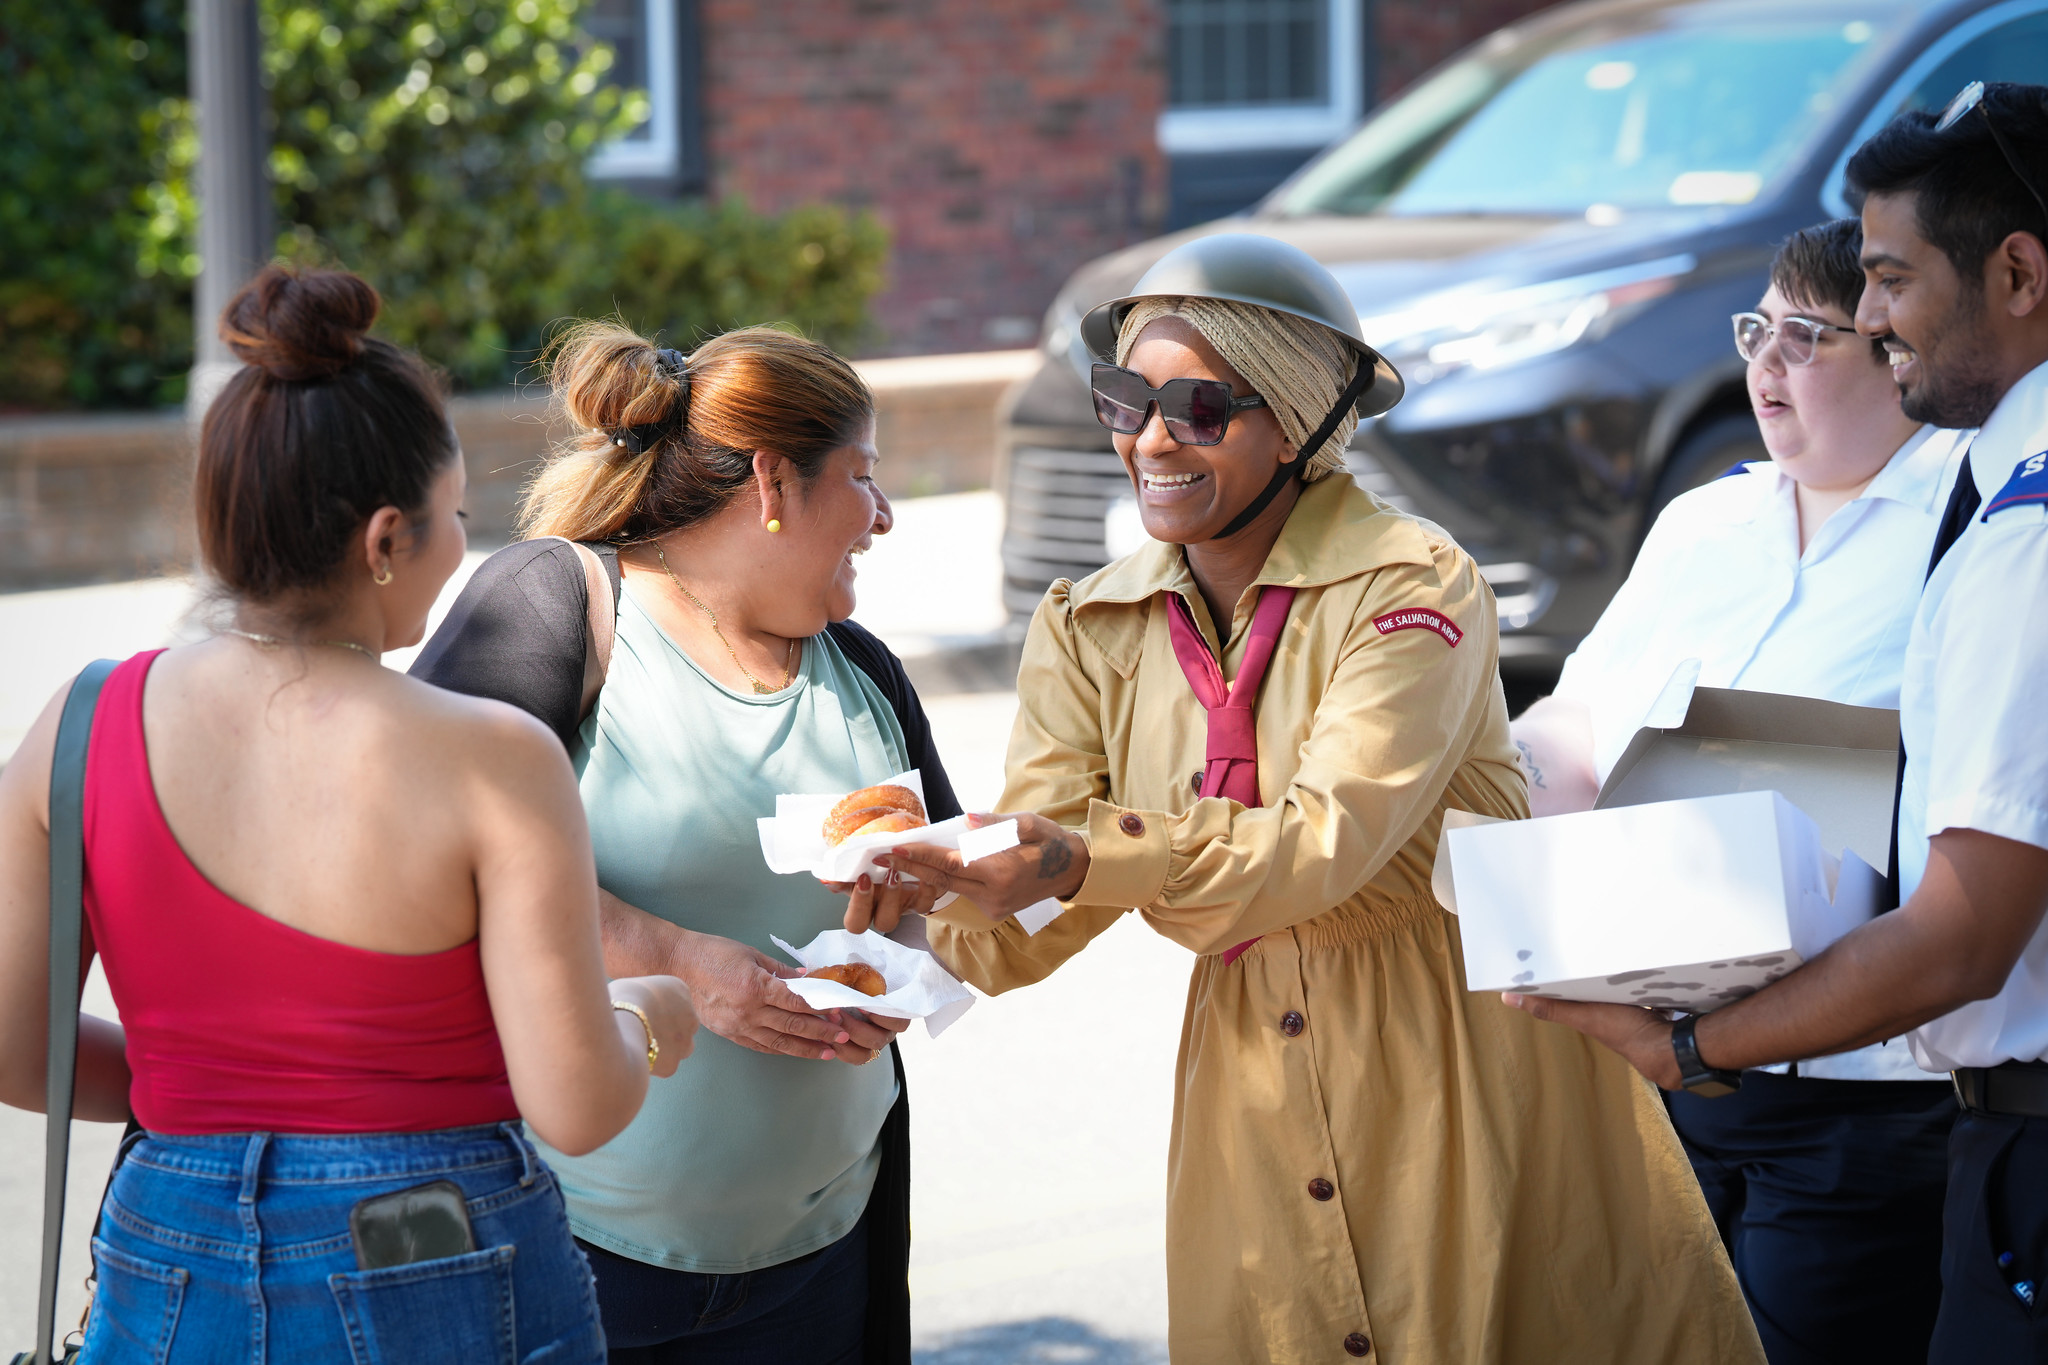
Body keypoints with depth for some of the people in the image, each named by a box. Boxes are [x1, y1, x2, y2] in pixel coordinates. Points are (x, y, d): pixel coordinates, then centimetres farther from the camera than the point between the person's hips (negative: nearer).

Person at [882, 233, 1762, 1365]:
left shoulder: (1413, 587, -12)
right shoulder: (1087, 633, 3)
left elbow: (1328, 840, -25)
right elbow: (1035, 924, -4)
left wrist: (1087, 859, -37)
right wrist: (935, 892, -27)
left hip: (1475, 1067, -4)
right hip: (1254, 1084, 4)